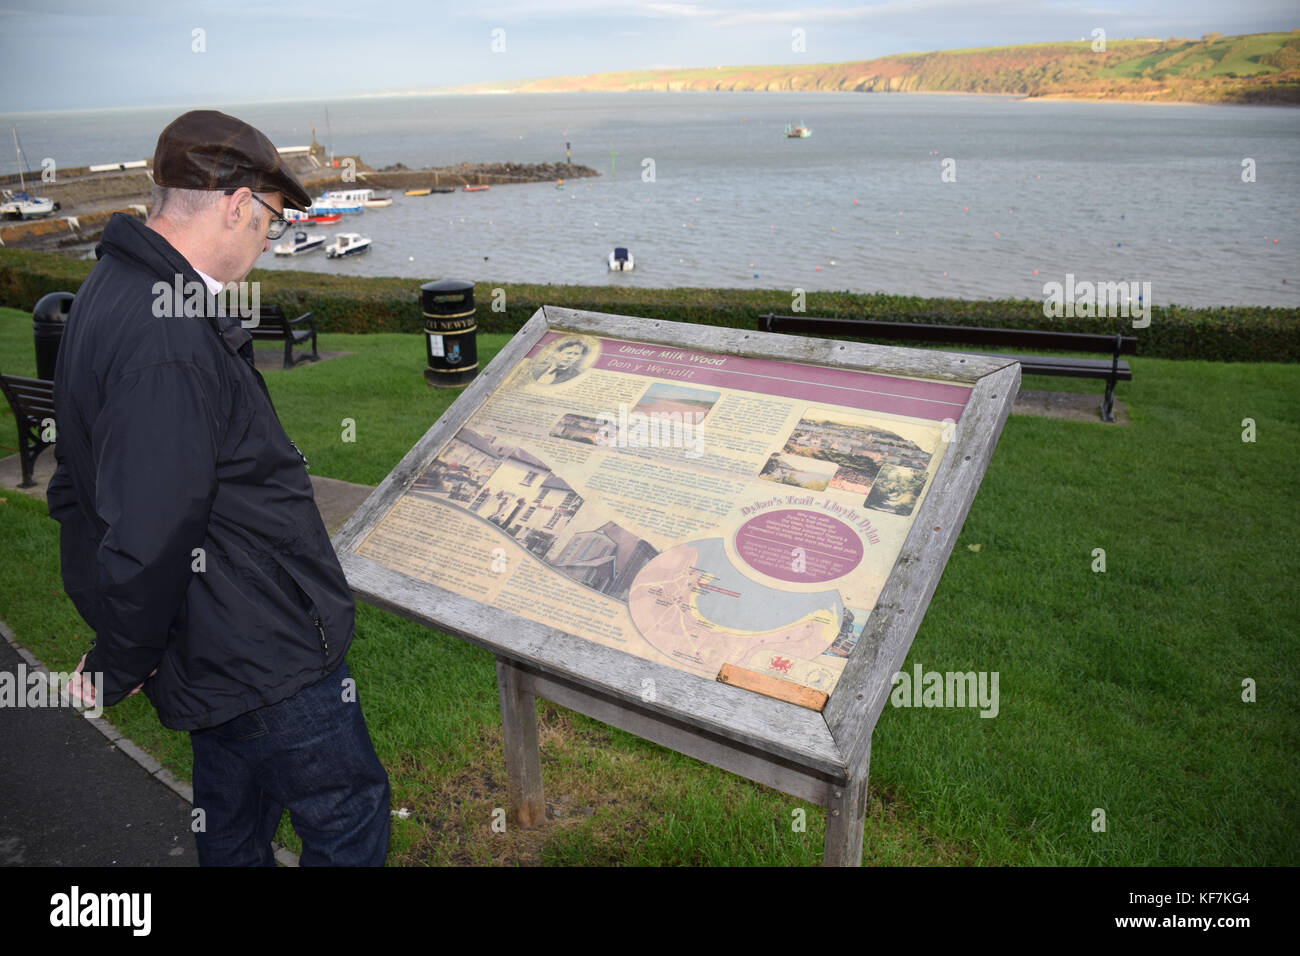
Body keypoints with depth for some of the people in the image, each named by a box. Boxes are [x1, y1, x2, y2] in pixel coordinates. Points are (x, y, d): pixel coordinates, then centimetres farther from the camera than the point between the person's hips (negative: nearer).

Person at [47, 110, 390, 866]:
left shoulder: (117, 289, 7)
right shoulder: (167, 344, -28)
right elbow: (148, 540, -28)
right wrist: (117, 671, -10)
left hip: (218, 646, 10)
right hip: (267, 654, -10)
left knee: (233, 819, 28)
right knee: (351, 817, 9)